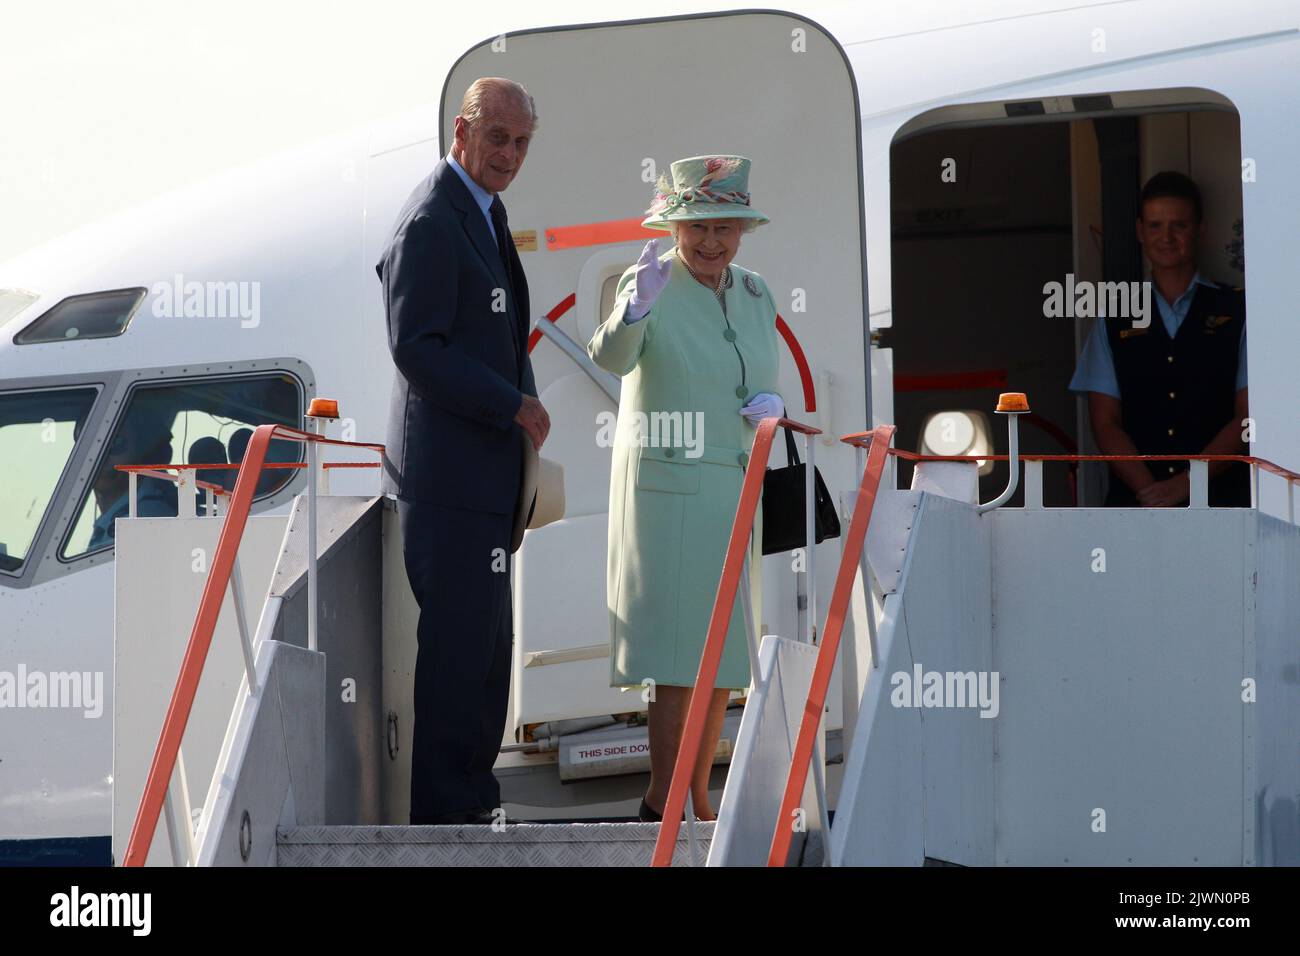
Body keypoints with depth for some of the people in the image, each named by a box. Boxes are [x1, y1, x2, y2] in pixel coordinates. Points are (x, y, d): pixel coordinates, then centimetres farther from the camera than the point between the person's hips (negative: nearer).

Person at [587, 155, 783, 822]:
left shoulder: (754, 296, 9)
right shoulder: (651, 286, -10)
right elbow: (611, 358, -29)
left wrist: (770, 404, -5)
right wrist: (635, 309, -49)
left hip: (733, 493, 7)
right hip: (667, 487, -7)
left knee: (722, 654, 9)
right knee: (681, 653, -10)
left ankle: (698, 803, 17)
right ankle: (660, 804, -5)